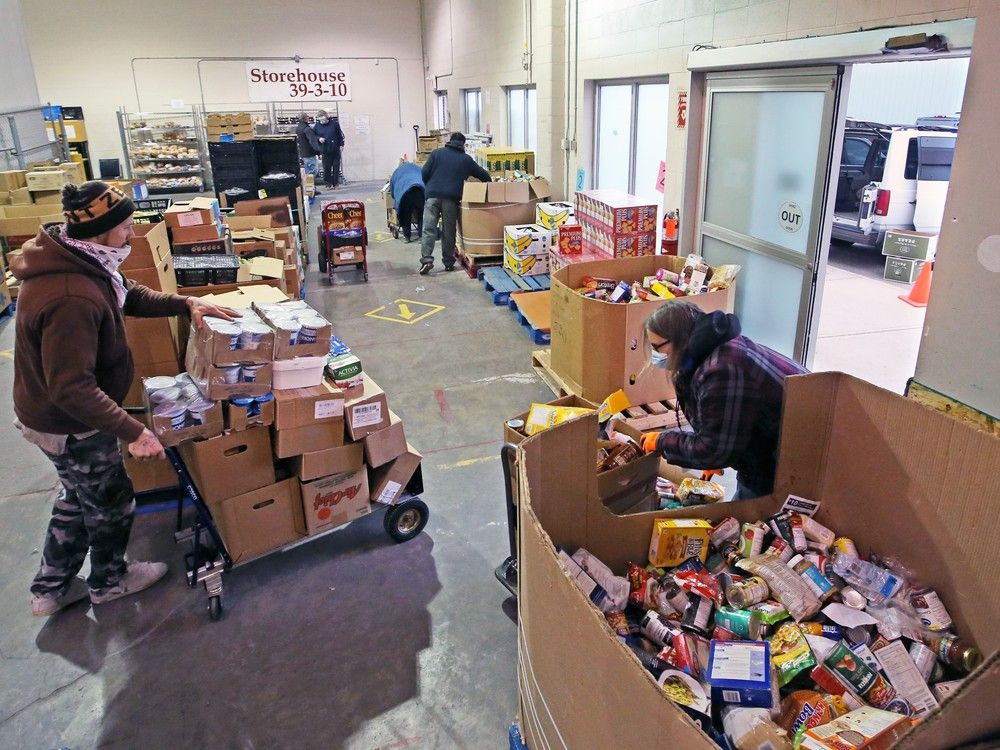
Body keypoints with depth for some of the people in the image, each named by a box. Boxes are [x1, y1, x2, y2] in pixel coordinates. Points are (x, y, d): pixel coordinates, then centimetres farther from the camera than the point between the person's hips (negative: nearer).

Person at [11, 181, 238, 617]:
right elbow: (72, 388, -35)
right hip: (69, 425, -10)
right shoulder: (72, 299, -36)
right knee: (111, 501, 15)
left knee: (79, 497, 27)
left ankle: (51, 589, 44)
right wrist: (131, 431, -34)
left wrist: (186, 304, -1)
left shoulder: (75, 260, -5)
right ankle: (109, 581, 41)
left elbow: (130, 296, 11)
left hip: (53, 413, 10)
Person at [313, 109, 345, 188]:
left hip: (335, 149, 0)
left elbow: (340, 134, 4)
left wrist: (341, 144, 0)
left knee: (336, 166, 6)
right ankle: (328, 183, 8)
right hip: (325, 150, 0)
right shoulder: (317, 125, 0)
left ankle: (335, 183, 16)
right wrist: (319, 138, -9)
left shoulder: (334, 123, -3)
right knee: (326, 167, -2)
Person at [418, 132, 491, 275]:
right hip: (451, 198, 0)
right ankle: (448, 262, 10)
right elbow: (484, 175, 20)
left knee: (429, 228, -4)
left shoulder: (436, 153, 13)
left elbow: (425, 173, 6)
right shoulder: (466, 159, 15)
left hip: (432, 195, 0)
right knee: (449, 231, 7)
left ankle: (426, 259, -16)